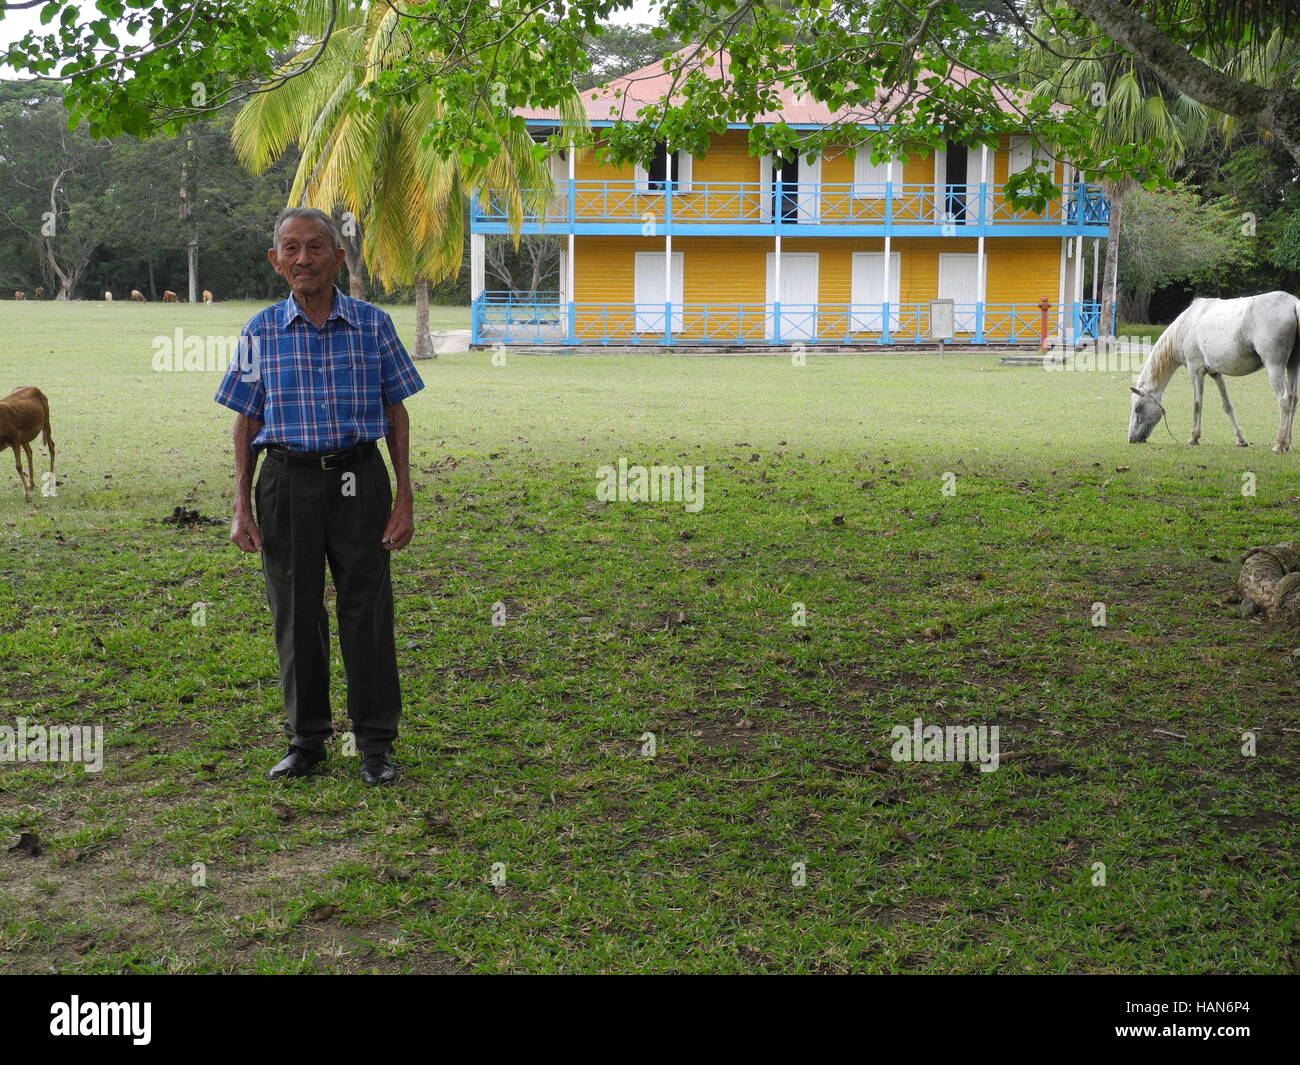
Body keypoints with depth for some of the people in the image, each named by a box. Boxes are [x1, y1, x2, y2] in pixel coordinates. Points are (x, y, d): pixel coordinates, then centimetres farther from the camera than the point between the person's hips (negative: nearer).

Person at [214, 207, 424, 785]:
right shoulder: (261, 332, 4)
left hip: (358, 479, -1)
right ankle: (306, 740, 22)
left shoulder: (373, 324, 2)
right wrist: (241, 508, 2)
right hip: (288, 480, 1)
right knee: (296, 613, 8)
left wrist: (404, 500, 0)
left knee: (367, 609, 0)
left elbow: (396, 414, 5)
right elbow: (246, 423, 8)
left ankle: (376, 744, 13)